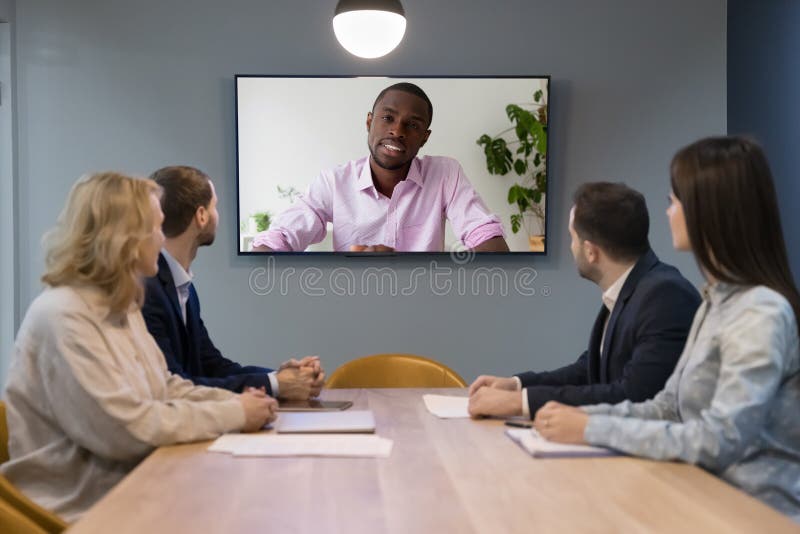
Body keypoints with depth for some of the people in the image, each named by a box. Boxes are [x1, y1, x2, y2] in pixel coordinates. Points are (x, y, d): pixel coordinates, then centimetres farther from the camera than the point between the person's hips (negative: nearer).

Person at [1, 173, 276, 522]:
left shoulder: (120, 308, 10)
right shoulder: (62, 317, -20)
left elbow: (165, 388, 14)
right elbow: (127, 429, -24)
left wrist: (240, 402, -2)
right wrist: (234, 415, -17)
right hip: (85, 509, -8)